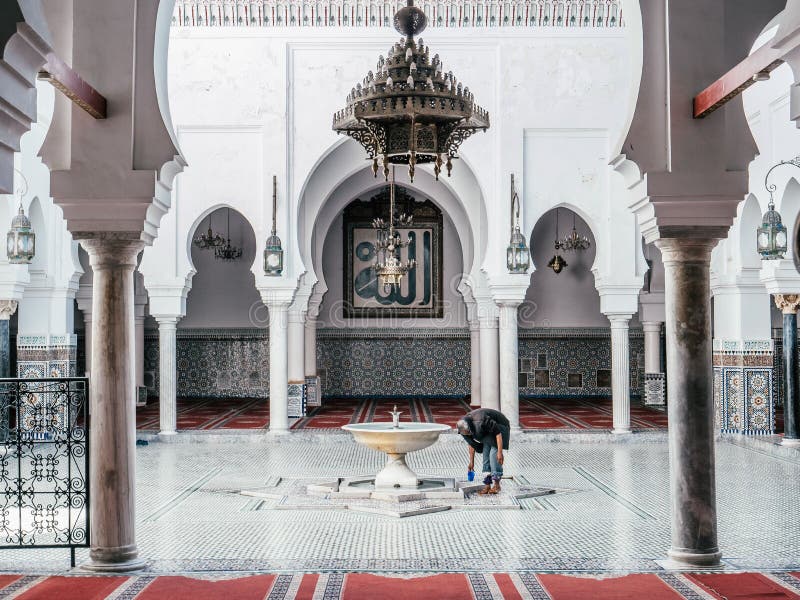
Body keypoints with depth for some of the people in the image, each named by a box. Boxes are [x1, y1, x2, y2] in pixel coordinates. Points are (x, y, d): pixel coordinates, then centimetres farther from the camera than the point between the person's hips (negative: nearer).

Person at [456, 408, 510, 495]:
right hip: (488, 433, 7)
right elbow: (472, 444, 2)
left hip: (500, 428, -7)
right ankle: (487, 484, -1)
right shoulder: (465, 427, -14)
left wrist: (500, 452, -34)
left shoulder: (481, 421, -39)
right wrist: (471, 461, 8)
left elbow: (498, 433, -32)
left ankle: (496, 484, -12)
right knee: (486, 456, -3)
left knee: (494, 454, -17)